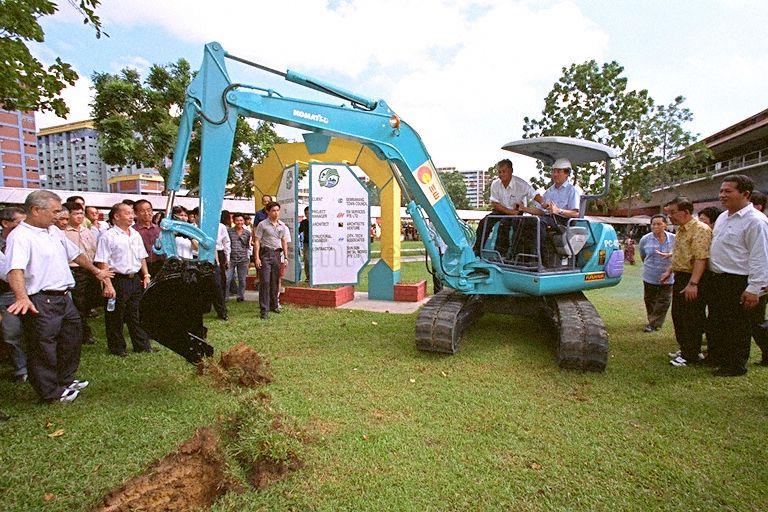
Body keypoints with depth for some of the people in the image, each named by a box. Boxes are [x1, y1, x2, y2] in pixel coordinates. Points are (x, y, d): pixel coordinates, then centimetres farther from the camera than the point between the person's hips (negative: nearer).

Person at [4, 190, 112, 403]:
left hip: (64, 298, 9)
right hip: (40, 303, -9)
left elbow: (75, 253, 23)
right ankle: (51, 392, 21)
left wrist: (96, 271, 32)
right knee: (44, 349, 6)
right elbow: (15, 269, -31)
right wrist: (22, 297, -45)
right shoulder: (20, 236, -16)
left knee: (71, 340, 21)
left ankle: (66, 380, 39)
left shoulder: (54, 231, 11)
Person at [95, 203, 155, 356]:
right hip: (117, 281, -6)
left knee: (136, 314, 14)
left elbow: (142, 258, 19)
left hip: (135, 279, 6)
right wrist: (108, 285, -19)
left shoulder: (136, 235, 12)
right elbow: (102, 263, -14)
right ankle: (117, 348, 20)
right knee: (116, 316, 6)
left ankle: (142, 345, 23)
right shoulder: (108, 236, -9)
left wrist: (146, 275, 11)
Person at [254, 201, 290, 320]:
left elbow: (284, 242, 16)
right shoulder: (262, 224, -4)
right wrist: (257, 257, -11)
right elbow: (257, 241, -5)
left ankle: (274, 305, 24)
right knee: (265, 281, -9)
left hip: (277, 253, 5)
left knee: (275, 281, 11)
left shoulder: (282, 225, 11)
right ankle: (264, 309, -6)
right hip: (265, 253, -5)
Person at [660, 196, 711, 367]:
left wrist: (693, 283, -30)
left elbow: (701, 258, -25)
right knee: (678, 316, 16)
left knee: (692, 320, -1)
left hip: (693, 280, -10)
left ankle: (692, 356, 10)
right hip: (680, 278, 10)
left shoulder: (700, 229, -18)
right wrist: (669, 271, 20)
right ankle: (685, 350, 29)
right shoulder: (681, 230, 13)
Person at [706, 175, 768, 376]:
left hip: (738, 283, -8)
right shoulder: (722, 217, 12)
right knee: (717, 321, 18)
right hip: (716, 279, 8)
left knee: (737, 326, 5)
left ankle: (736, 365, 18)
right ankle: (717, 357, 33)